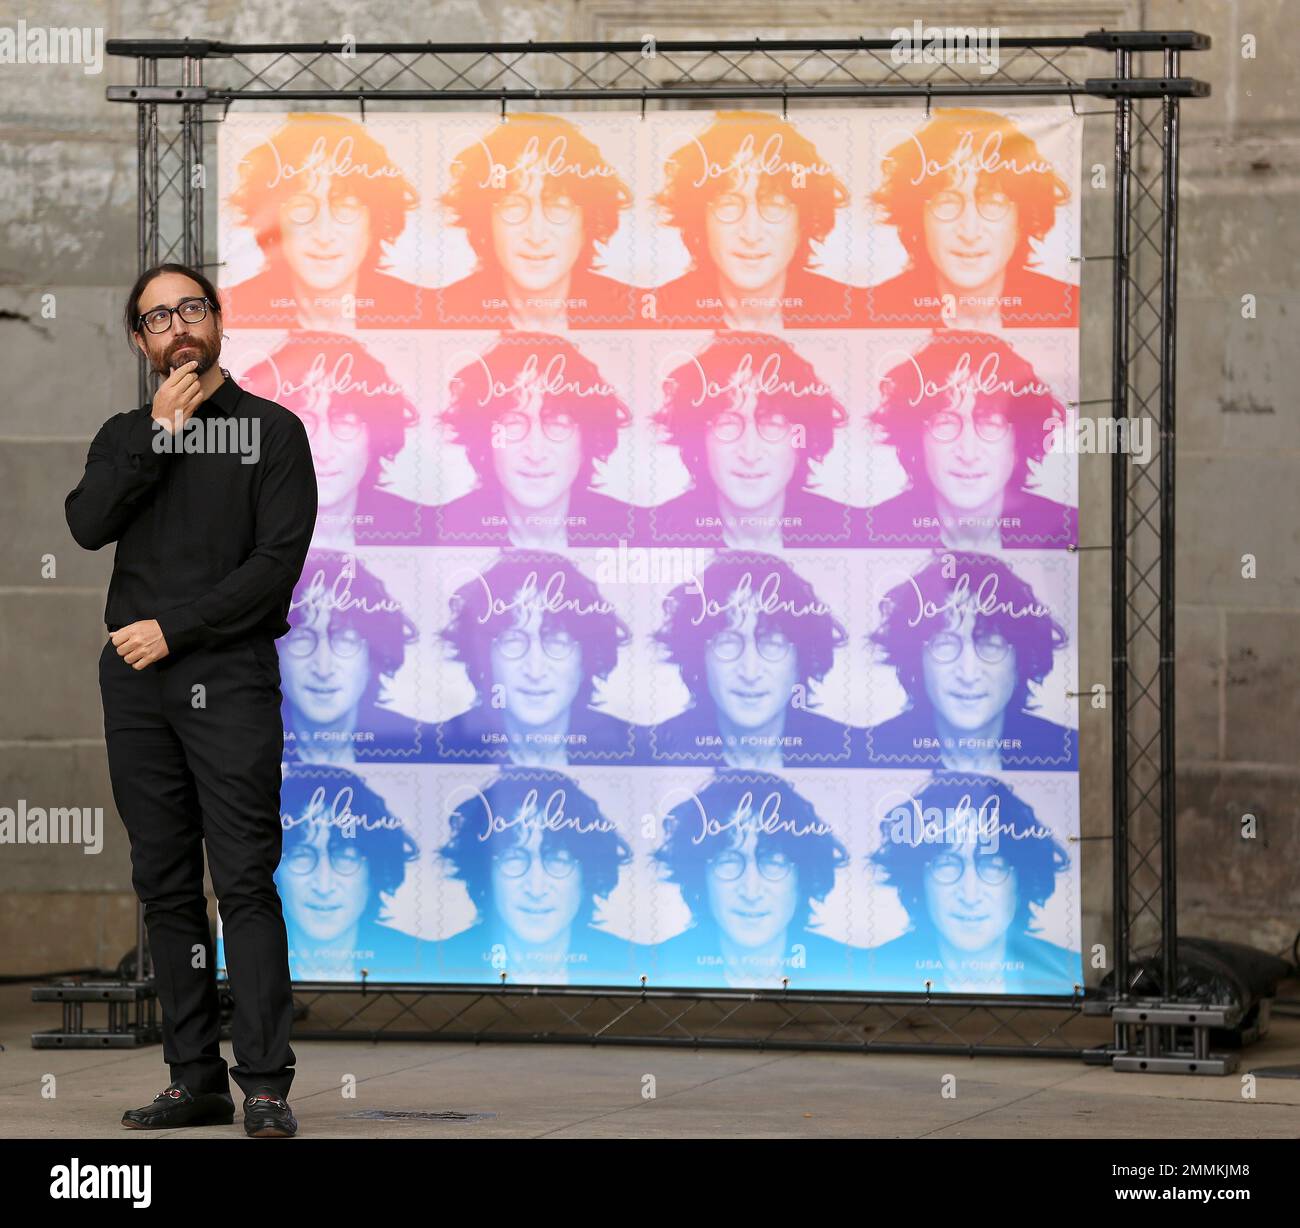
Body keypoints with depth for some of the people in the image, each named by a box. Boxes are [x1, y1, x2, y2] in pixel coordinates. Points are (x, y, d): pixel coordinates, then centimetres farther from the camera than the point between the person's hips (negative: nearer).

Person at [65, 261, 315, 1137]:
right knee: (166, 886, 5)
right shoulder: (125, 436, 15)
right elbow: (88, 524, -4)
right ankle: (196, 1079, 9)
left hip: (229, 678, -4)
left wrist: (173, 629, -11)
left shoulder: (272, 431, 4)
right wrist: (159, 433, -8)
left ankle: (266, 1085, -13)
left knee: (245, 881, -11)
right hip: (136, 681, 5)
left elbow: (278, 562, -7)